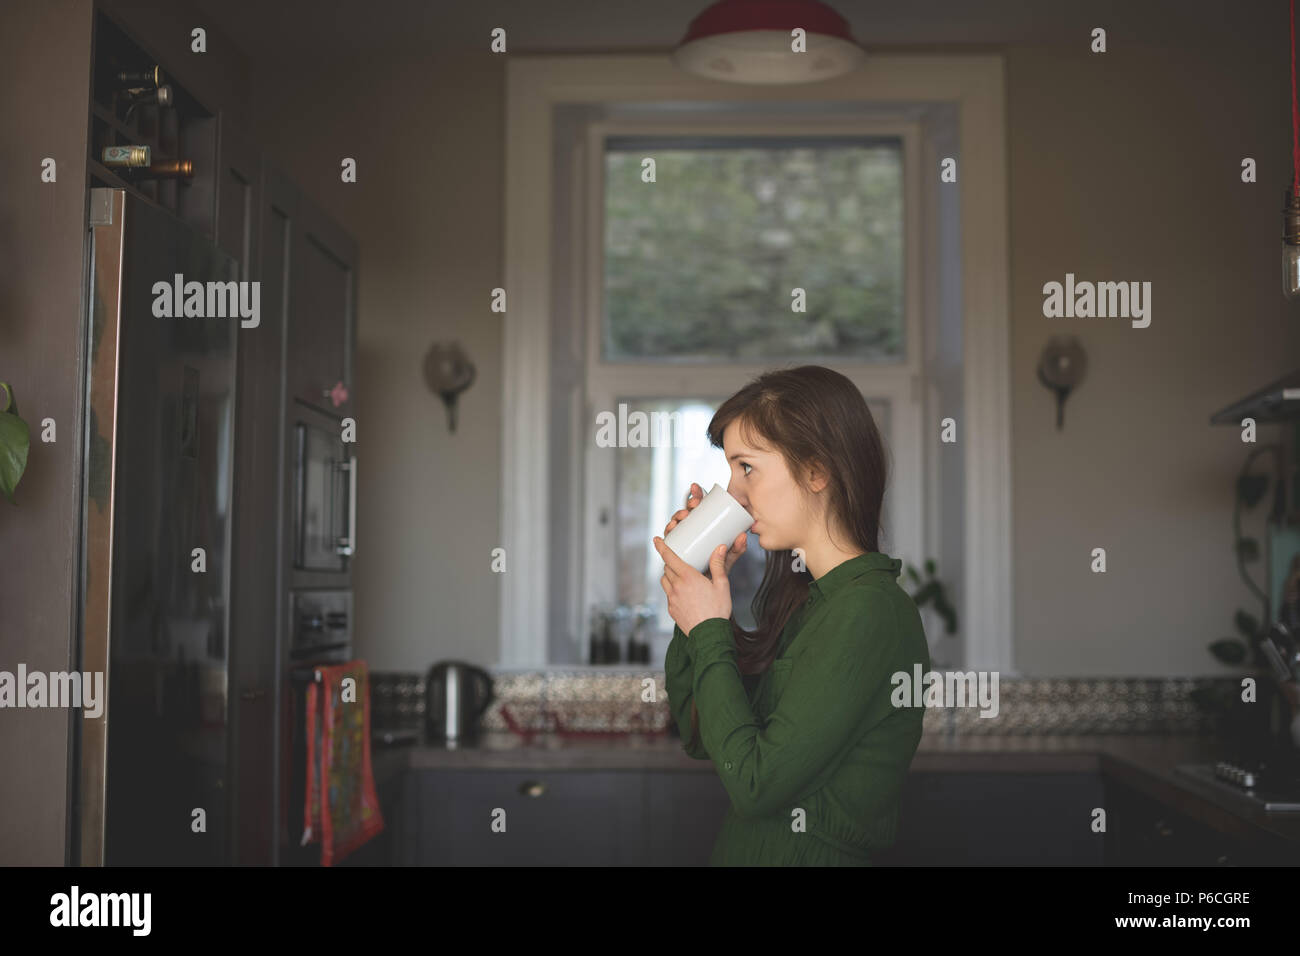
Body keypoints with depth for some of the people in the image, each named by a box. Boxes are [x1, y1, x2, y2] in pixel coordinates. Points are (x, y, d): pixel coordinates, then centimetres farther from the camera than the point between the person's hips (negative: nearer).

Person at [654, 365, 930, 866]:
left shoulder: (869, 612, -16)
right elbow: (699, 738, 11)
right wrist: (693, 594, 3)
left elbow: (753, 785, -17)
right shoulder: (811, 598, 7)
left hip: (807, 854, -7)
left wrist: (709, 631, -10)